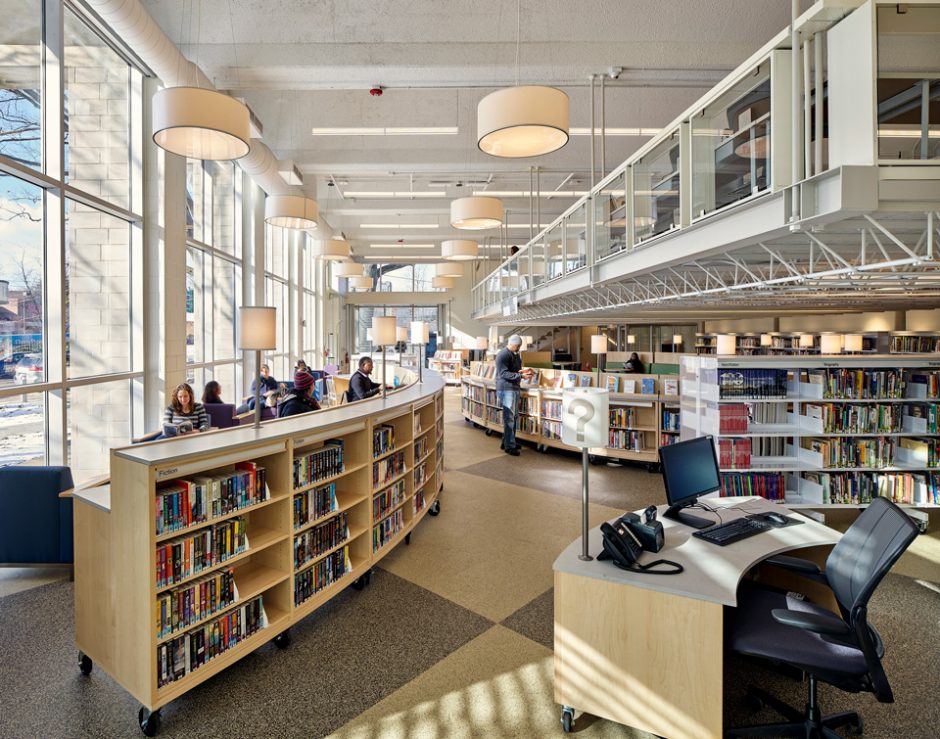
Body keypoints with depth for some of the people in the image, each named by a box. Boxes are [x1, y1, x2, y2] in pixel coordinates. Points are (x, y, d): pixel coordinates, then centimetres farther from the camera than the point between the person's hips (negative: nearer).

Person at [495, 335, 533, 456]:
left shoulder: (515, 354, 16)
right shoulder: (503, 355, -14)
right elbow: (504, 374, -21)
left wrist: (524, 371, 5)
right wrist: (521, 376, -25)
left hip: (514, 388, 10)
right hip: (506, 389, -10)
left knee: (513, 417, 14)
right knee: (509, 418, -7)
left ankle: (507, 441, 24)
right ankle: (509, 446, -2)